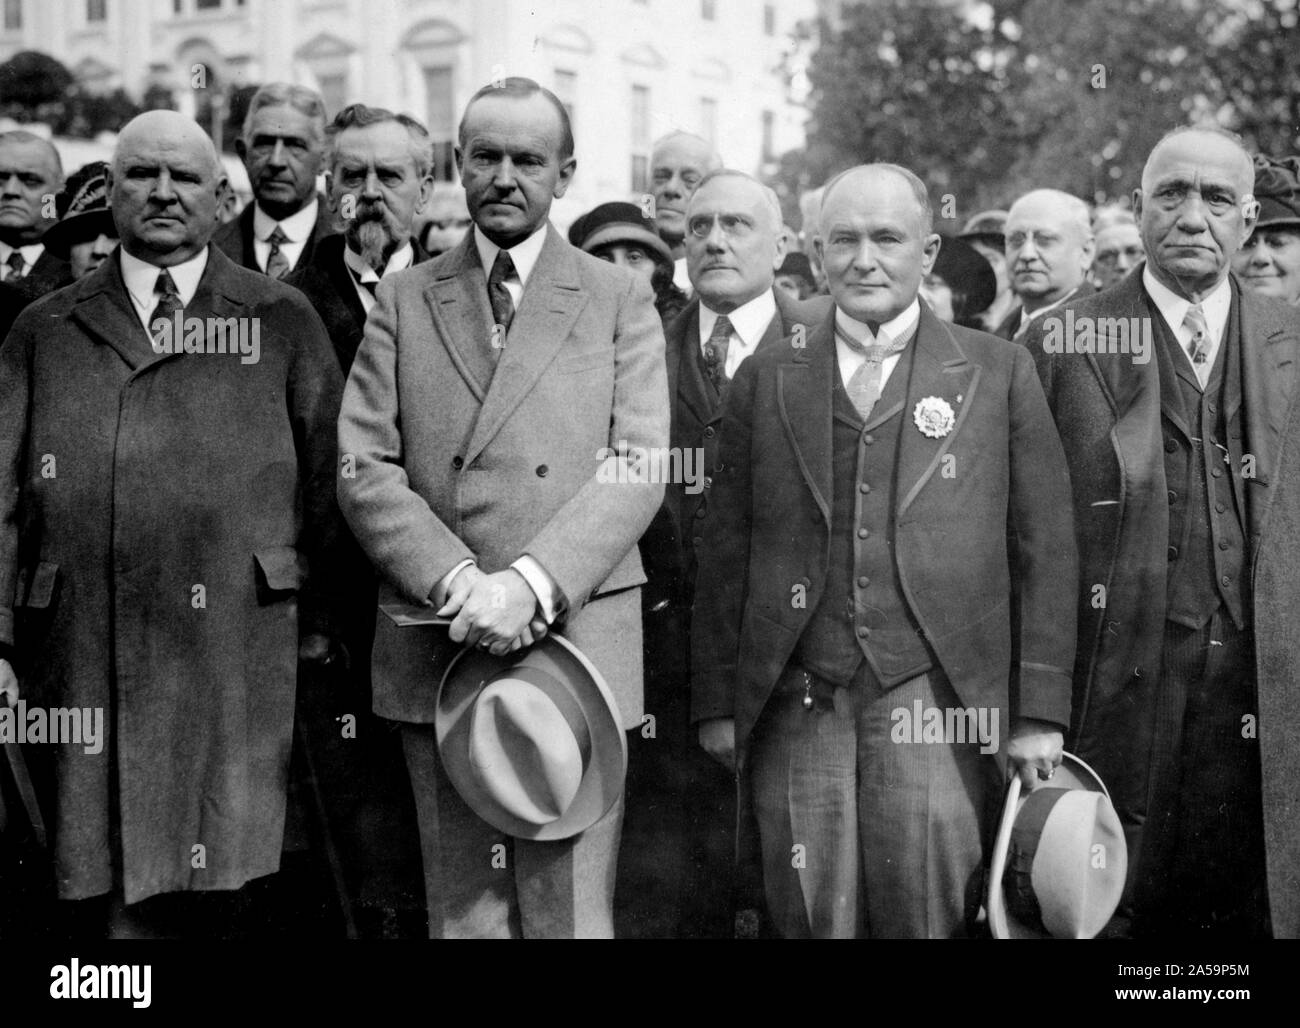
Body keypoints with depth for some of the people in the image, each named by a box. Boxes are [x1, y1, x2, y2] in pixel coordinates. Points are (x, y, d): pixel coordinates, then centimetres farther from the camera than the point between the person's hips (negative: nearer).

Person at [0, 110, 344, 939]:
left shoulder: (284, 321, 10)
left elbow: (329, 481, 7)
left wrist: (322, 624, 1)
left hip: (239, 665, -1)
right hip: (87, 668, 1)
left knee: (225, 895, 0)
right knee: (108, 895, 4)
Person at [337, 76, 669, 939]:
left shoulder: (621, 300, 7)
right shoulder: (404, 300, 11)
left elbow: (638, 468, -4)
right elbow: (362, 468, 2)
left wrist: (531, 585, -17)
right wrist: (456, 580, -13)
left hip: (577, 641, -1)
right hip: (434, 649, 2)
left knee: (570, 911, 2)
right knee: (462, 911, 9)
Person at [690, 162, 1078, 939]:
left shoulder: (998, 372, 7)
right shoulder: (764, 381, 11)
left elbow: (1045, 548, 4)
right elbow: (726, 553, 10)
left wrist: (1040, 711, -1)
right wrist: (717, 701, 5)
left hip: (938, 697, -1)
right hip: (797, 704, 2)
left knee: (929, 915, -1)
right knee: (811, 919, 3)